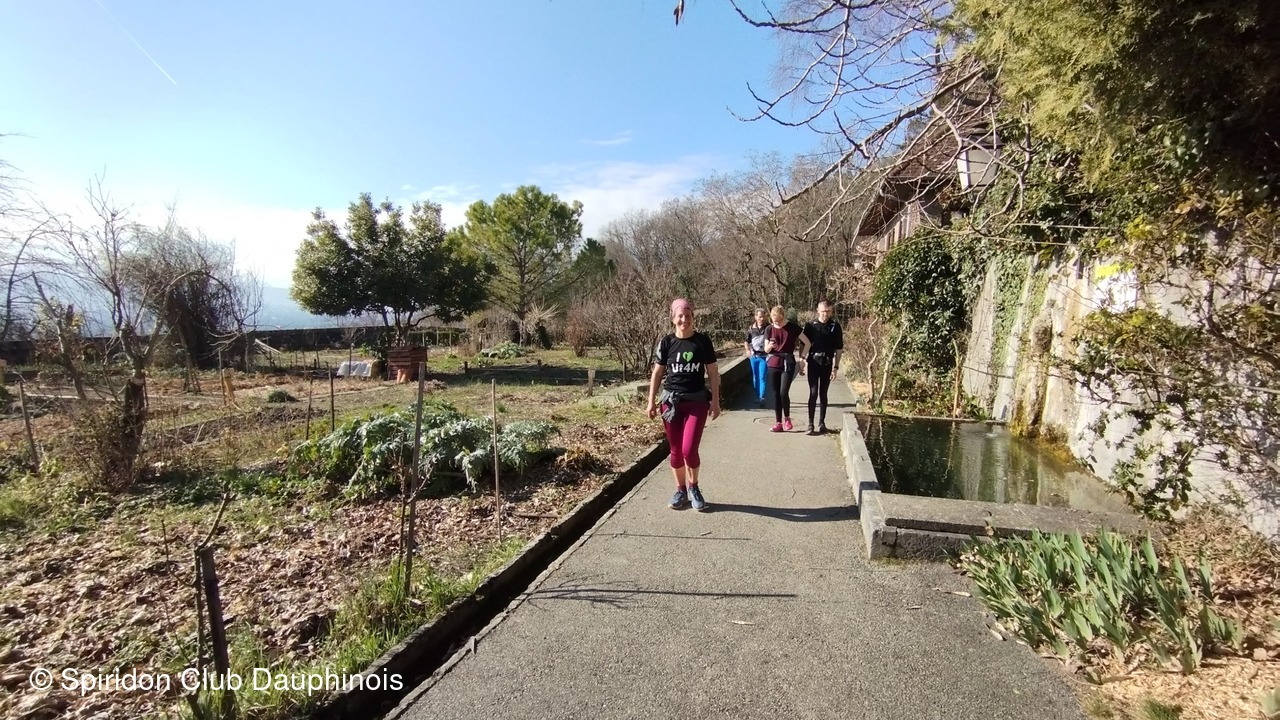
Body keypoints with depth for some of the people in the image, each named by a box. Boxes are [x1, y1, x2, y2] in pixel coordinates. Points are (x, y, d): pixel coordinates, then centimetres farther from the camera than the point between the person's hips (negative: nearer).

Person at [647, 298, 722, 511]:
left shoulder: (703, 341, -2)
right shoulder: (666, 343, 0)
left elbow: (713, 373, 3)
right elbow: (657, 373, 6)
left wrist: (715, 401, 0)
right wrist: (651, 401, 3)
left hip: (697, 401, -2)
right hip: (671, 401, 2)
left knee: (689, 449, -10)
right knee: (675, 450, 8)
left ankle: (693, 487, 17)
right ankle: (681, 490, 26)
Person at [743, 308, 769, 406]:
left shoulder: (768, 328, -7)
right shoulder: (751, 328, 2)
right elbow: (746, 340, 14)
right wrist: (747, 350, -1)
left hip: (764, 356, -4)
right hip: (754, 356, 4)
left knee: (762, 377, -10)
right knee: (755, 378, 13)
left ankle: (762, 398, -10)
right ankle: (757, 397, 26)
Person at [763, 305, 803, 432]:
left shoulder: (793, 327, -4)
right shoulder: (769, 329, 4)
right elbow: (766, 349, 7)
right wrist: (770, 345, -15)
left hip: (788, 362, -3)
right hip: (773, 363, 3)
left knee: (783, 392, -14)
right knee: (775, 394, 4)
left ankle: (787, 418, 11)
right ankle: (778, 423, 12)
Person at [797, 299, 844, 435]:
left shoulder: (835, 326, 2)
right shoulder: (810, 325, 0)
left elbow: (839, 348, 4)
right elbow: (803, 344, 4)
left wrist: (836, 366, 0)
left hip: (827, 364, 1)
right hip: (813, 362, -1)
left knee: (823, 394, 8)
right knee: (813, 393, -5)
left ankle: (822, 423, 16)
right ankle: (810, 424, -3)